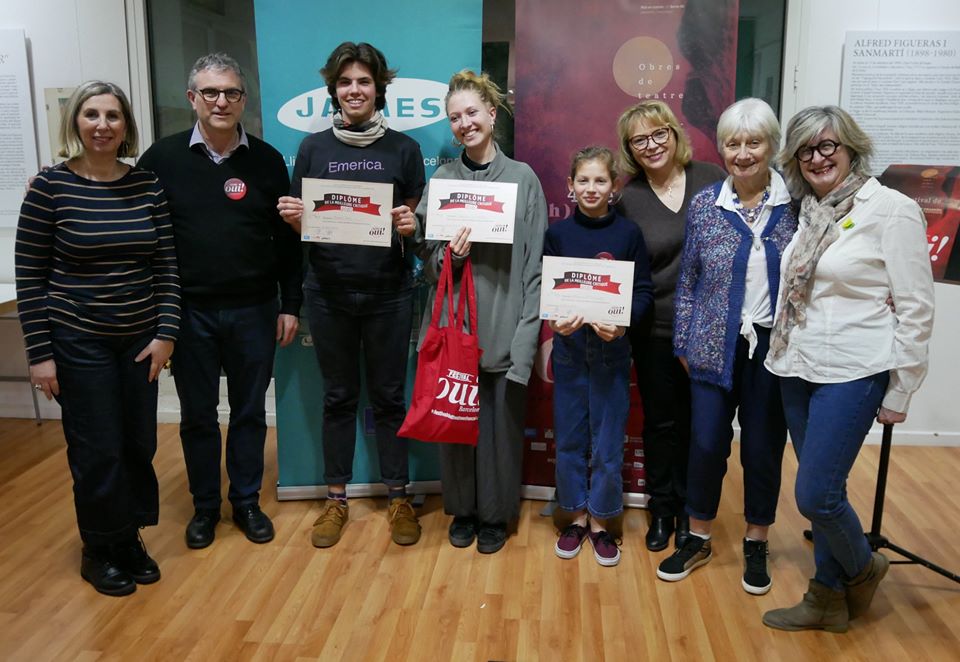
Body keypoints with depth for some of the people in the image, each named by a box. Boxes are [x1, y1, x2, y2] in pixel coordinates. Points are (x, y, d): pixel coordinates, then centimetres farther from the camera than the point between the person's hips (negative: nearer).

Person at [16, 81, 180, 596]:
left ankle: (130, 539, 32)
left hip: (139, 340, 3)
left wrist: (165, 333, -4)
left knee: (139, 446, 10)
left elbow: (167, 265, 3)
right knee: (97, 451, 4)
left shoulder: (148, 186, 0)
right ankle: (99, 551, 26)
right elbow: (28, 277, -6)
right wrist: (40, 354, -8)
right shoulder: (50, 186, -8)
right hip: (78, 341, -3)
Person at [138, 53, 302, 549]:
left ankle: (246, 502, 28)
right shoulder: (163, 157, -1)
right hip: (189, 311, 0)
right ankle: (204, 506, 29)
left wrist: (290, 304, 2)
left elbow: (287, 239, 3)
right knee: (197, 415, 11)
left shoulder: (266, 160, 1)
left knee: (249, 412, 11)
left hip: (254, 311, 1)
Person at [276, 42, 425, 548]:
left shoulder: (403, 149, 2)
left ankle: (398, 498, 23)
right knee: (338, 396, 11)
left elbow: (415, 221, 5)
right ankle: (336, 499, 25)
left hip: (388, 293, -1)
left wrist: (409, 224, -16)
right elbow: (303, 224, 8)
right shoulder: (312, 147, 4)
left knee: (388, 396, 9)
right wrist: (292, 216, -13)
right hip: (329, 293, 1)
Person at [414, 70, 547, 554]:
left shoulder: (523, 178, -1)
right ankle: (462, 509, 31)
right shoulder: (442, 178, 5)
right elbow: (426, 255, 9)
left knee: (501, 421, 7)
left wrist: (527, 334, -8)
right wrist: (449, 255, -14)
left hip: (503, 327, -2)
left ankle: (495, 514, 28)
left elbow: (534, 265, -3)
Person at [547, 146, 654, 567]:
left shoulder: (629, 233, -1)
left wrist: (622, 323, -18)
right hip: (569, 346, 1)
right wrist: (556, 320, -16)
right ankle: (576, 517, 27)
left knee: (608, 440, 5)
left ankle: (600, 521, 23)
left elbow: (643, 291, -1)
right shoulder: (557, 233, 2)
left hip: (612, 348, -1)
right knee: (569, 437, 9)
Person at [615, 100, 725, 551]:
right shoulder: (627, 199, 0)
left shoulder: (711, 179, -1)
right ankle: (661, 510, 29)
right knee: (660, 422, 11)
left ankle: (689, 510, 29)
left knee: (696, 423, 10)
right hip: (654, 331, 0)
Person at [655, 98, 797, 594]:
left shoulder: (796, 203, -3)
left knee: (763, 448, 9)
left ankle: (756, 544, 29)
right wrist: (683, 344, 3)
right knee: (706, 444, 5)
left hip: (773, 346, 0)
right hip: (715, 345, 1)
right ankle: (697, 539, 26)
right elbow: (687, 280, 4)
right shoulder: (704, 204, 0)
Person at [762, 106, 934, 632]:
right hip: (798, 370, 6)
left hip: (852, 374, -6)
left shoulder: (890, 210, -9)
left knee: (815, 494, -6)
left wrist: (899, 394, -9)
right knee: (821, 491, 13)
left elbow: (915, 308, -10)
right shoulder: (809, 212, 9)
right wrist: (783, 355, 10)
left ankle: (861, 569, 25)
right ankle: (828, 599, 28)